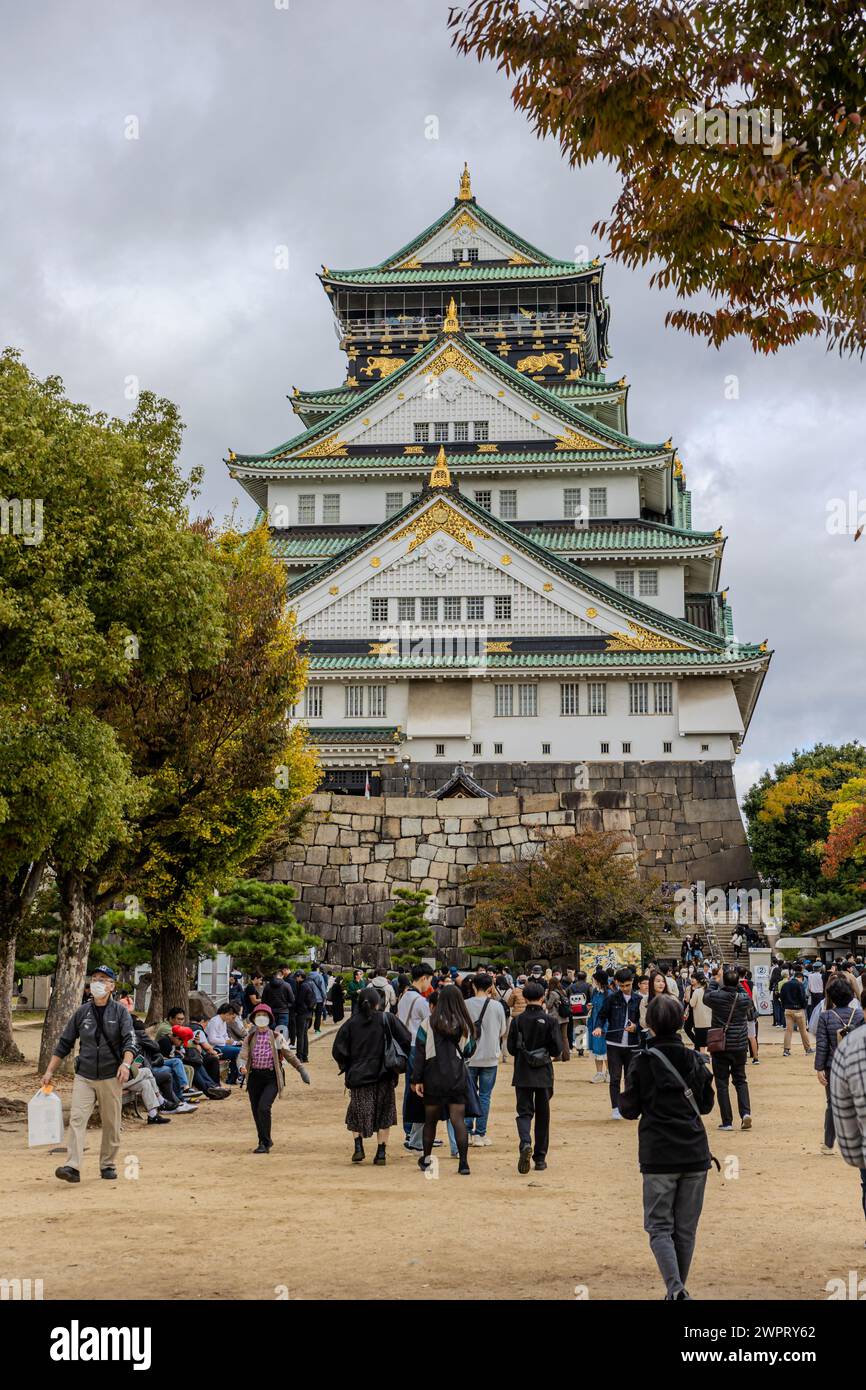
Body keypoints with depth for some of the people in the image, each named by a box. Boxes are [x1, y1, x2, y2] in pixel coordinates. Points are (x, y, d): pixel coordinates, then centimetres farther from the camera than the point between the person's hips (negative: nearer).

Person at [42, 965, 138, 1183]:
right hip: (84, 1077, 1)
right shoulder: (82, 1012, 9)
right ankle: (72, 1167, -19)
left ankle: (108, 1165, 17)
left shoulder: (120, 1012, 2)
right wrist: (49, 1071, 10)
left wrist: (126, 1063, -29)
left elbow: (130, 1041, -11)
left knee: (111, 1124, 4)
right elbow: (64, 1043, 14)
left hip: (111, 1077, -1)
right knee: (76, 1118, -13)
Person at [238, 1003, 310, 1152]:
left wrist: (302, 1070, 10)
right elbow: (242, 1056, -4)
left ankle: (265, 1143, -9)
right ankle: (265, 1140, 28)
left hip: (272, 1077, -3)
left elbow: (289, 1055, 8)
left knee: (263, 1107, -19)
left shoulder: (276, 1036, 0)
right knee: (256, 1111, 8)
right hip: (255, 1077, 3)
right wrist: (242, 1067, -26)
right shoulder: (249, 1037, 5)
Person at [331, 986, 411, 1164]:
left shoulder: (351, 1023, -2)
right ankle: (381, 1153, 7)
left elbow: (338, 1050, -3)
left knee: (358, 1112, 14)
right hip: (383, 1076, -1)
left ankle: (358, 1147, -2)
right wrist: (403, 1062, 5)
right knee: (384, 1114, 10)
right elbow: (407, 1041, -9)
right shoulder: (388, 1019, -5)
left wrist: (348, 1068, 11)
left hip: (358, 1075, 1)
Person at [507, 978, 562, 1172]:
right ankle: (540, 1158, 15)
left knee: (524, 1112, 3)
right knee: (542, 1115, 11)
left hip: (522, 1074, 0)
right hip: (544, 1074, 0)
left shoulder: (517, 1020, -6)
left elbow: (510, 1048, -3)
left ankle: (525, 1144, -25)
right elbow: (557, 1049, -8)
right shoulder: (550, 1021, -8)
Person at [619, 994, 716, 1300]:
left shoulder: (643, 1062, -9)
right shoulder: (694, 1060, 1)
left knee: (659, 1227, 2)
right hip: (695, 1154, 3)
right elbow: (706, 1104, 12)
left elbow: (629, 1110, -5)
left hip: (658, 1156, -3)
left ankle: (675, 1289, -16)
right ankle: (679, 1289, 19)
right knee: (686, 1229, 13)